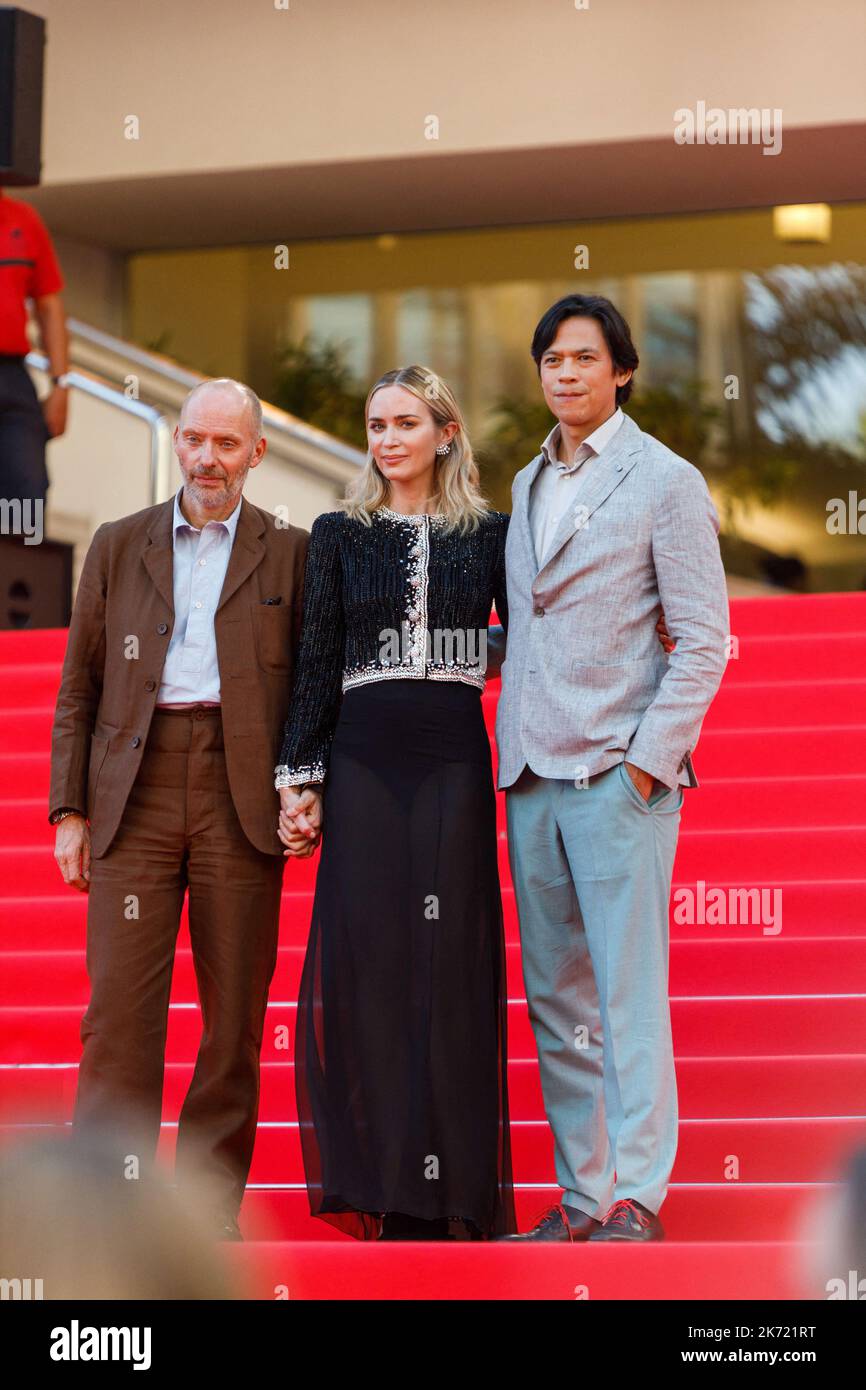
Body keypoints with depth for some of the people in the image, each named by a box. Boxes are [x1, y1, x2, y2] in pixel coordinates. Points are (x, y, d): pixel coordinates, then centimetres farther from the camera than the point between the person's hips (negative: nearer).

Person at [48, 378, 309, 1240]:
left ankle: (210, 1204, 9)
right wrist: (69, 808, 5)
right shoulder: (118, 545, 14)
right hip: (134, 793, 1)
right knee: (119, 1008, -5)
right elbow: (78, 689, 13)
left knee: (234, 1014, 1)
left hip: (242, 800, 0)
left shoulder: (289, 553, 11)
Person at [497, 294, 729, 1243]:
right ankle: (580, 1200, 13)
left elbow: (702, 638, -7)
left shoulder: (666, 482, -3)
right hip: (531, 774, 7)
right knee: (556, 1002, 8)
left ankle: (637, 1203, -6)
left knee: (627, 997, -8)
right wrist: (512, 749, 10)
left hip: (617, 773, -6)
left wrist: (647, 760, -14)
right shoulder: (528, 485, 17)